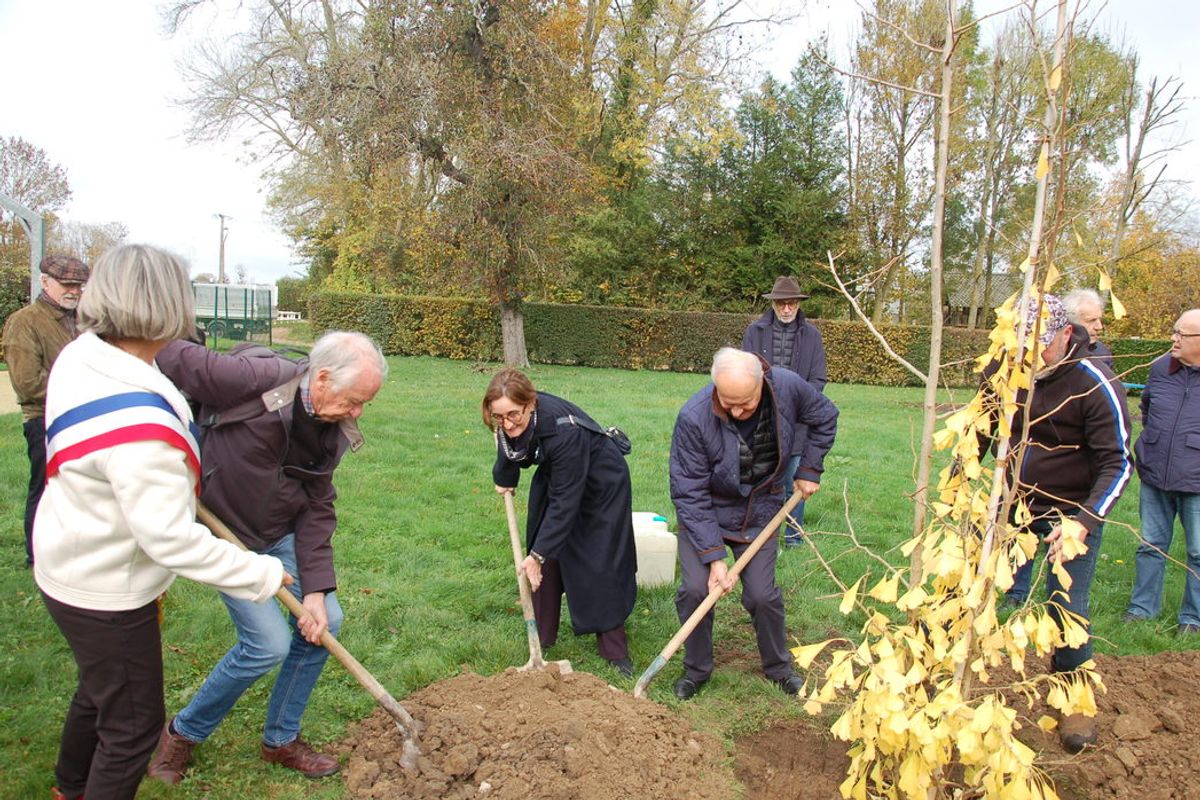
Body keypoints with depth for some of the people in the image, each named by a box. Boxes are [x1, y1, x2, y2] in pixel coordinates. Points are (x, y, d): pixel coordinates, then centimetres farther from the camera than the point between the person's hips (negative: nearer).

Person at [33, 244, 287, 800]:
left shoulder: (80, 355, -6)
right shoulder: (138, 424, -36)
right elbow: (170, 537, -34)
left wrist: (174, 481, 18)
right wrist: (259, 575, -25)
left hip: (70, 567, 10)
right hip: (105, 594, -10)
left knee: (99, 690, 32)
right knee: (134, 724, 10)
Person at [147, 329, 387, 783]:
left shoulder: (333, 430, -4)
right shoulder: (256, 379, -27)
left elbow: (317, 510, -2)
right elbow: (172, 358, -24)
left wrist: (316, 589, -9)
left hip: (280, 535, 7)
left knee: (325, 618, 1)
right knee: (269, 643, -12)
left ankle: (281, 740, 23)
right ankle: (183, 734, 16)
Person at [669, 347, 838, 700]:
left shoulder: (788, 387, -22)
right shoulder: (694, 418, -31)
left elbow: (825, 418, 2)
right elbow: (689, 495, -23)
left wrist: (809, 470, -1)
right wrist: (714, 555, -25)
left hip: (760, 511, 2)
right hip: (704, 513, -1)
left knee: (763, 595, -1)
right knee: (696, 589, -10)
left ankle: (778, 666, 27)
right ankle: (696, 669, 15)